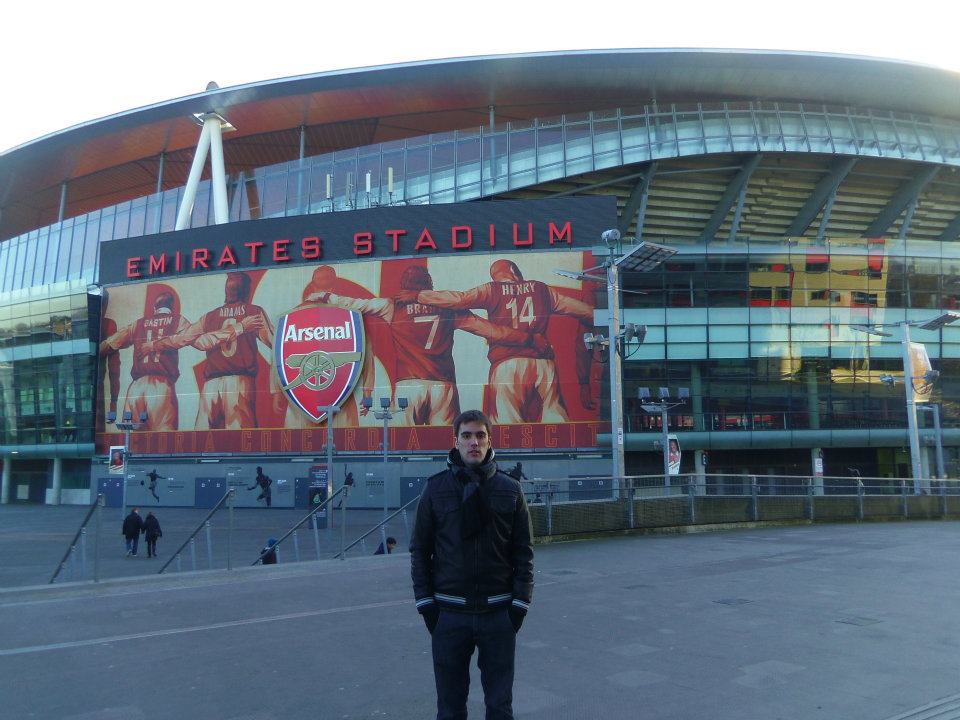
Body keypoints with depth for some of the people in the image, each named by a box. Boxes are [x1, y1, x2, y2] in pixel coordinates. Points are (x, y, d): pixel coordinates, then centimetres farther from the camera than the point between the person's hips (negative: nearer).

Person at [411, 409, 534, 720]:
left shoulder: (509, 490, 0)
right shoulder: (436, 488, -1)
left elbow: (523, 552, 2)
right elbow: (420, 549, 2)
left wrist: (520, 603, -2)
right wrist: (425, 602, -2)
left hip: (499, 612, 0)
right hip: (449, 612, 0)